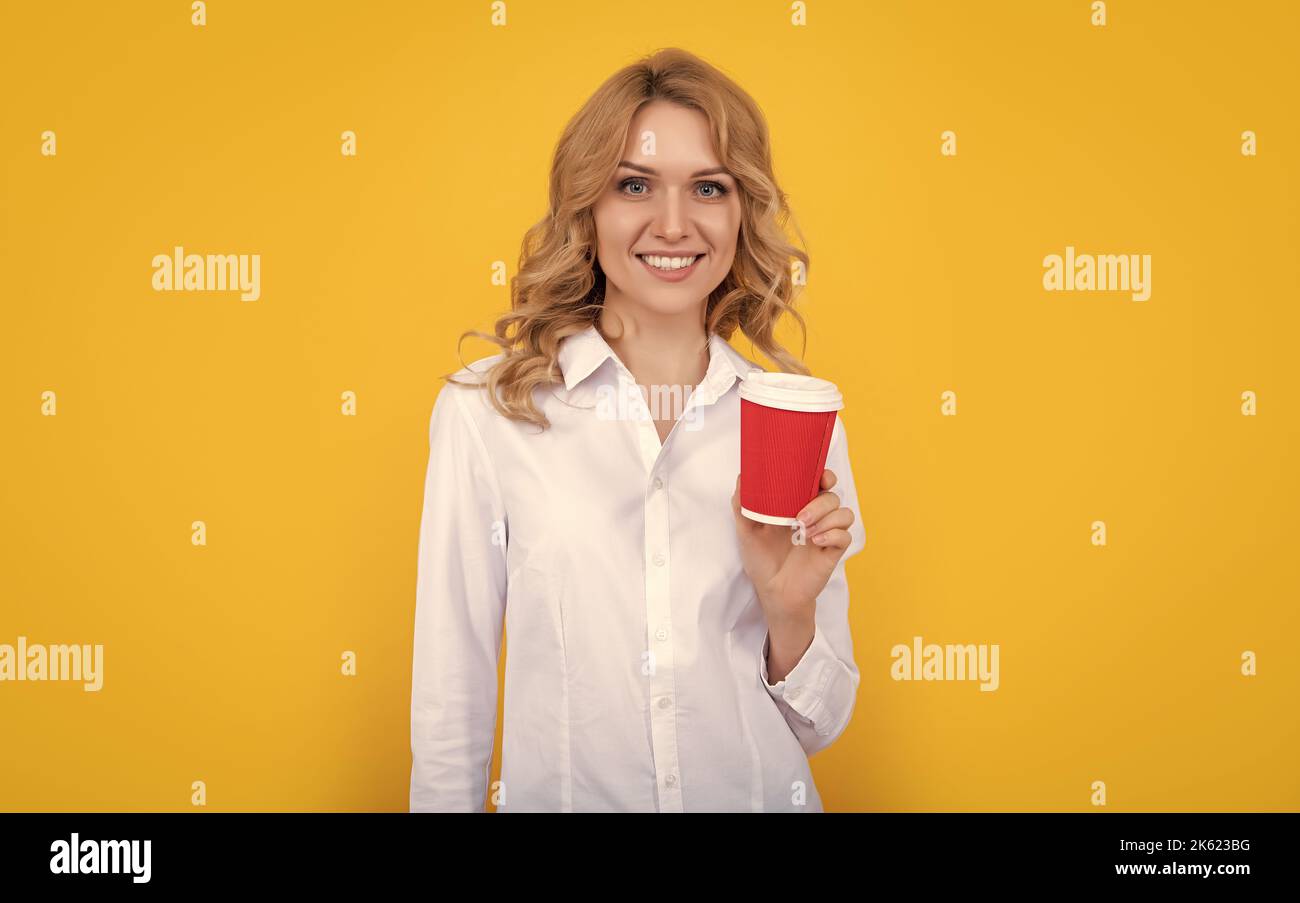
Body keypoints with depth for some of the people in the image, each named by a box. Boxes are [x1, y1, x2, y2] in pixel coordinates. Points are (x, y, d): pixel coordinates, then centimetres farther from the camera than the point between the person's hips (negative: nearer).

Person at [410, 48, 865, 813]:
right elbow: (451, 700, -6)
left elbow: (815, 726, -2)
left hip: (762, 795, 2)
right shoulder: (483, 411, -12)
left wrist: (791, 611, -17)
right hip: (560, 794, -1)